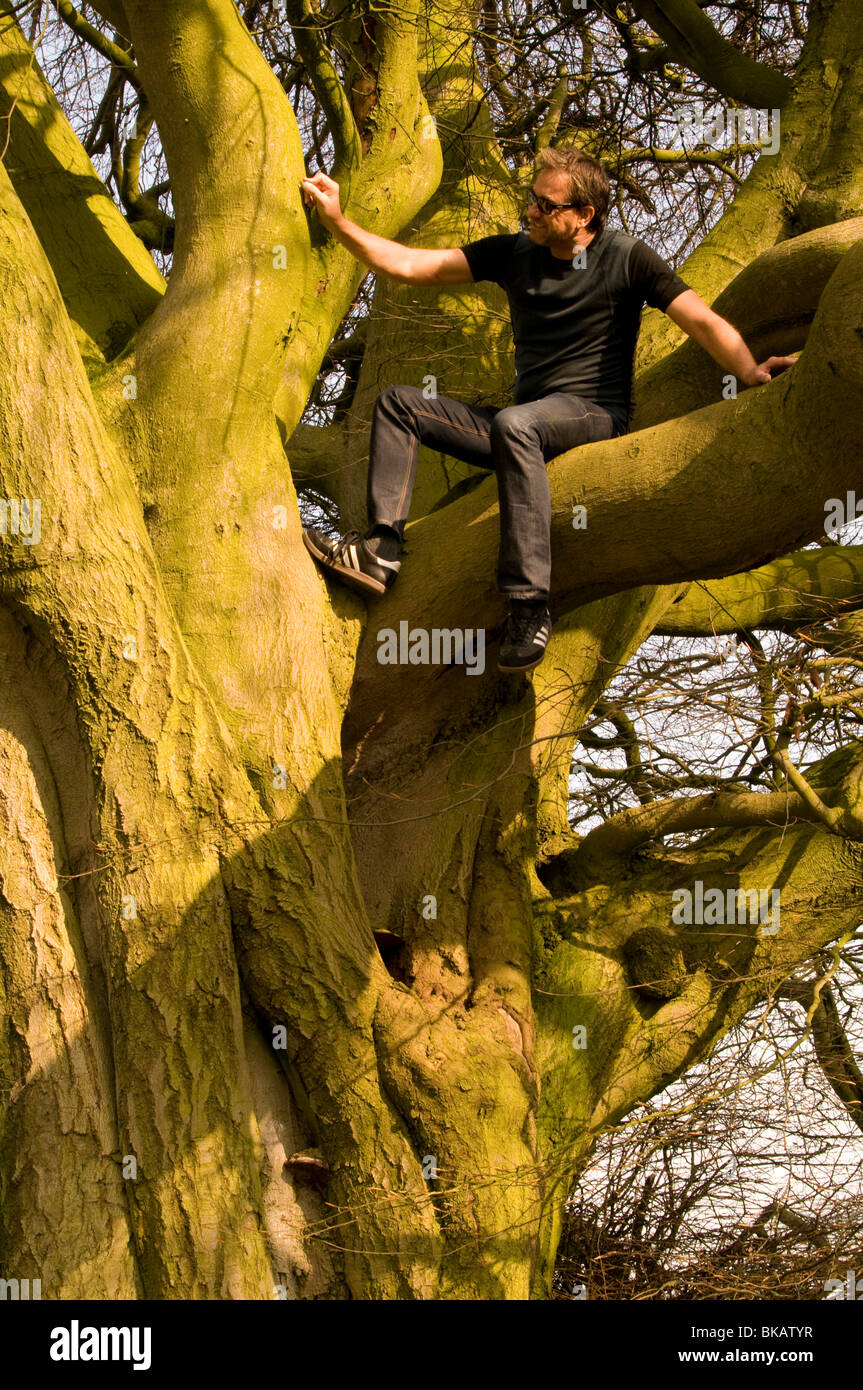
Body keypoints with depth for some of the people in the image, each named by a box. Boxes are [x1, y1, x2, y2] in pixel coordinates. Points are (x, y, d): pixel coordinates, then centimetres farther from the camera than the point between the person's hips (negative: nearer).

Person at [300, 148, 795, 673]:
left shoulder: (626, 258, -3)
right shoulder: (514, 252, 10)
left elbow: (702, 320, -11)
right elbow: (409, 266, 9)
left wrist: (748, 369, -29)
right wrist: (337, 221, 0)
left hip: (595, 417, -7)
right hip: (529, 420, 7)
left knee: (514, 424, -39)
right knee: (399, 403, 0)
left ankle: (529, 605, -44)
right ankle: (382, 551, -18)